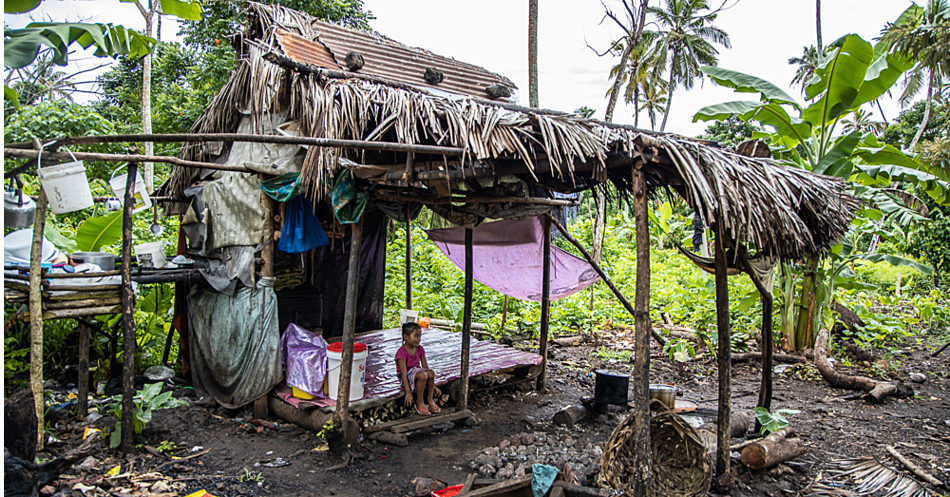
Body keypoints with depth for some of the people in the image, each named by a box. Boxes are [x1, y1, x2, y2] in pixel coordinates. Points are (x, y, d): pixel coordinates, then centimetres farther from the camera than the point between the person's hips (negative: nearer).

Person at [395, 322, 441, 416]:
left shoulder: (420, 349, 6)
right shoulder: (402, 352, -16)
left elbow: (426, 367, 7)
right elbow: (404, 373, -22)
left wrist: (433, 385, 4)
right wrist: (408, 392, -27)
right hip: (407, 379, -6)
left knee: (431, 373, -25)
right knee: (422, 375, -36)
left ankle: (430, 399, -8)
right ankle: (420, 403, -19)